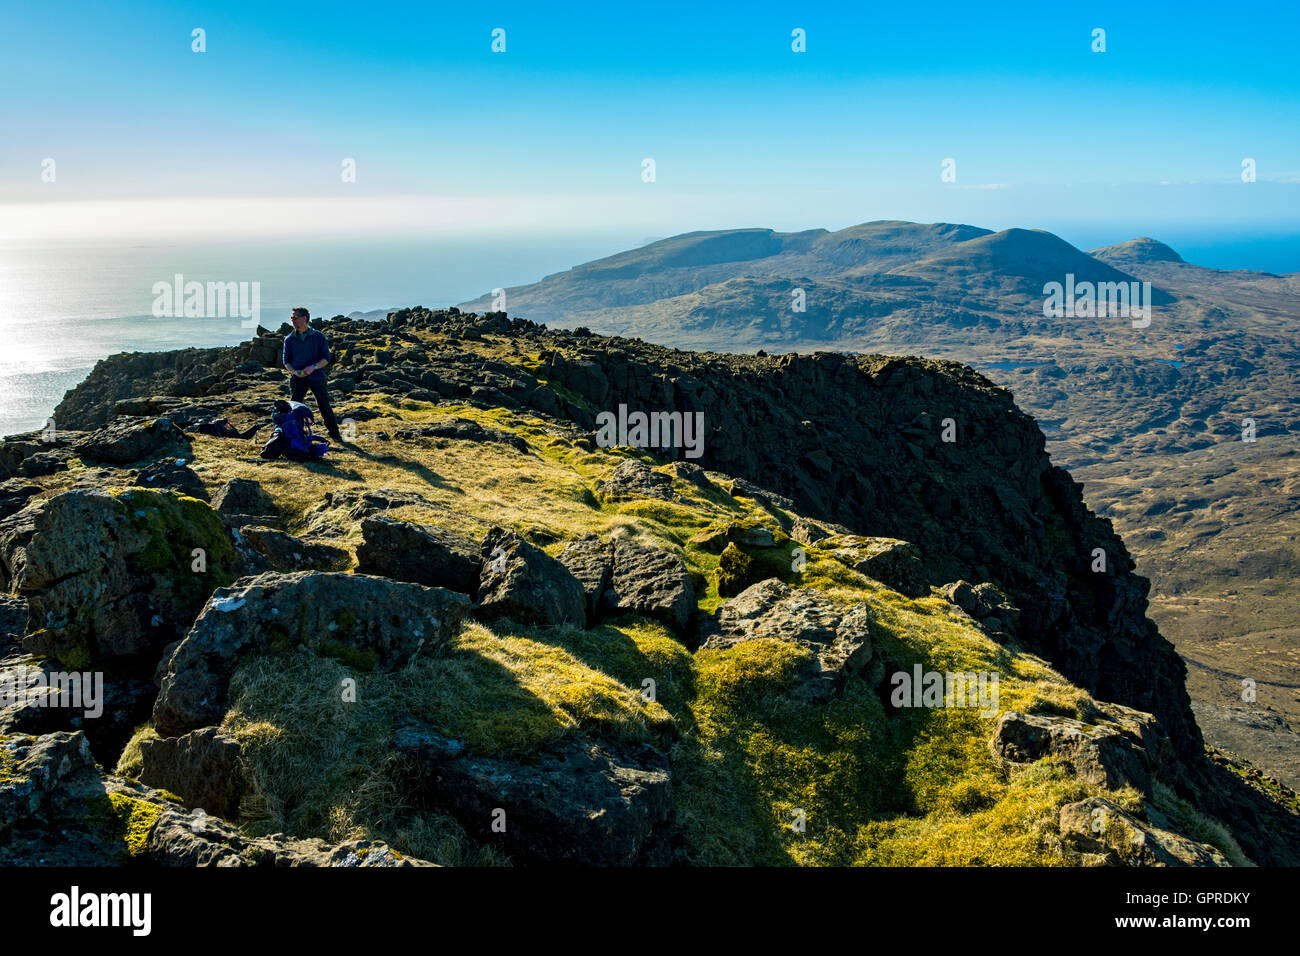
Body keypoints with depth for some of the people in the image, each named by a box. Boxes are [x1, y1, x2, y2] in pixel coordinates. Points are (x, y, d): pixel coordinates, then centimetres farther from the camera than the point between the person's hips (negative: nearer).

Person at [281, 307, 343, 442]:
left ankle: (334, 433, 10)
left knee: (324, 405, -2)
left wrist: (313, 367, -18)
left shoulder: (318, 336, 1)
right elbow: (286, 360, 10)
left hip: (316, 376, -2)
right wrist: (294, 372, -10)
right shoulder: (289, 339, 8)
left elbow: (326, 358, 0)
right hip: (297, 378, 2)